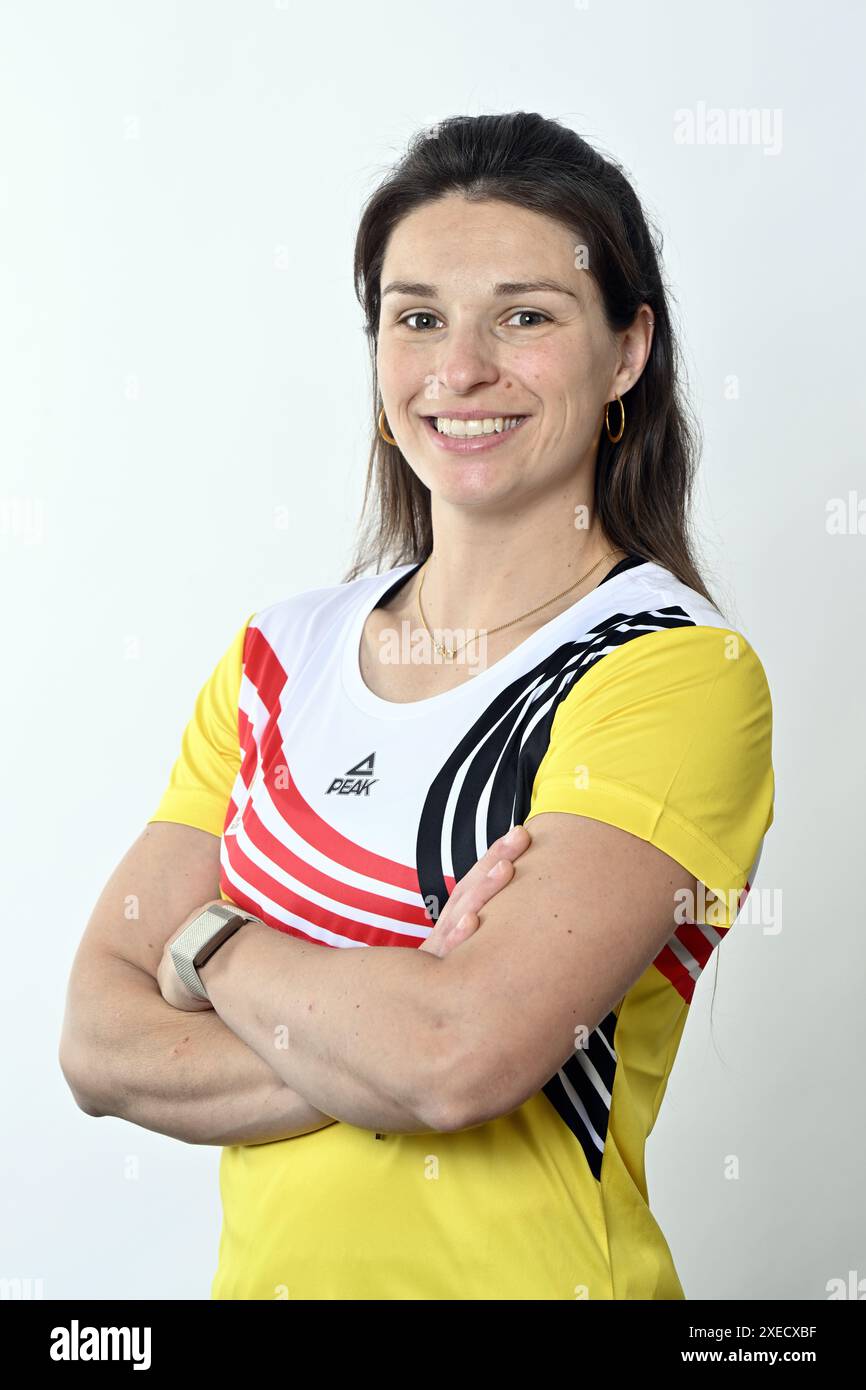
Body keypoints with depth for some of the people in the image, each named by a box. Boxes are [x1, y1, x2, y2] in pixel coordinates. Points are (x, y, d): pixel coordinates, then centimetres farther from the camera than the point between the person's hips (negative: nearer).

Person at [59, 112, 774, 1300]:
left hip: (526, 1269, -4)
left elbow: (462, 1053, -27)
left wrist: (208, 947, -11)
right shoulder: (280, 654, -2)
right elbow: (100, 1040, -7)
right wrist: (391, 1024, -21)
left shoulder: (684, 672, -17)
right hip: (262, 1266, 4)